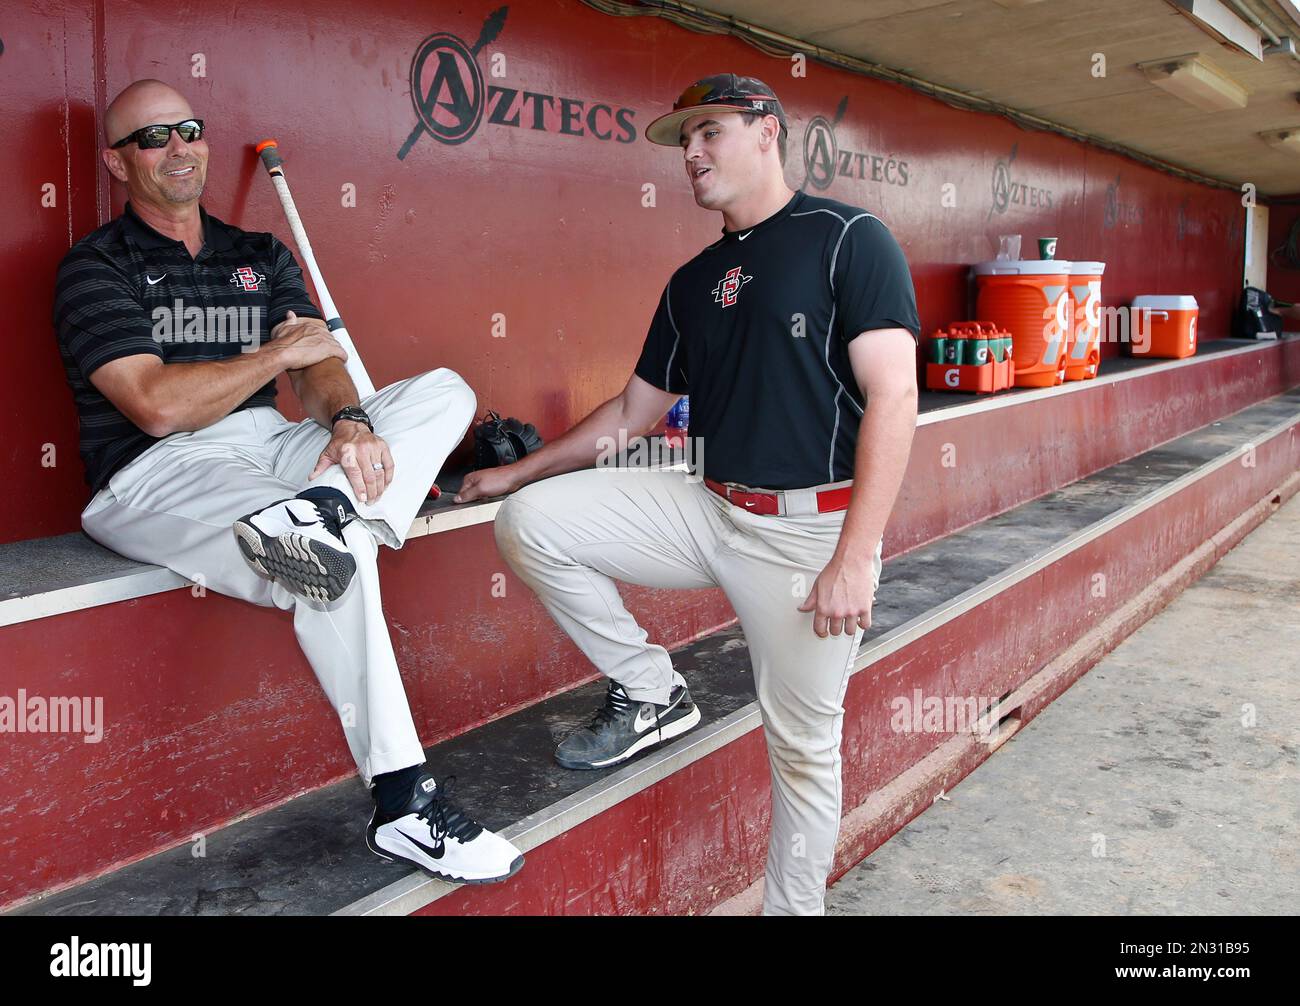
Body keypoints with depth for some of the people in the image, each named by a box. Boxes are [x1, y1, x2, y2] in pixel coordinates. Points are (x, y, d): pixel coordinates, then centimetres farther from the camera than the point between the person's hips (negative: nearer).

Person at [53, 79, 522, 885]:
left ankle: (326, 510, -37)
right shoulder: (97, 268, 4)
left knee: (444, 391, -8)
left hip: (270, 453, 6)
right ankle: (402, 804, -31)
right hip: (156, 476, -6)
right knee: (337, 559, -35)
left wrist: (348, 418, -17)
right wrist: (277, 351, -2)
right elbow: (158, 406, -11)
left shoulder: (260, 258, 21)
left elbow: (319, 362, 7)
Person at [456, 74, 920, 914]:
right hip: (712, 511, 6)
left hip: (815, 527, -6)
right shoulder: (694, 282, 14)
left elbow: (893, 397, -14)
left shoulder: (849, 239, -6)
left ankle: (795, 905, 26)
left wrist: (854, 557, -22)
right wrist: (514, 474, 18)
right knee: (528, 522, -6)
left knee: (804, 743, 2)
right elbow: (634, 412, 20)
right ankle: (651, 691, 8)